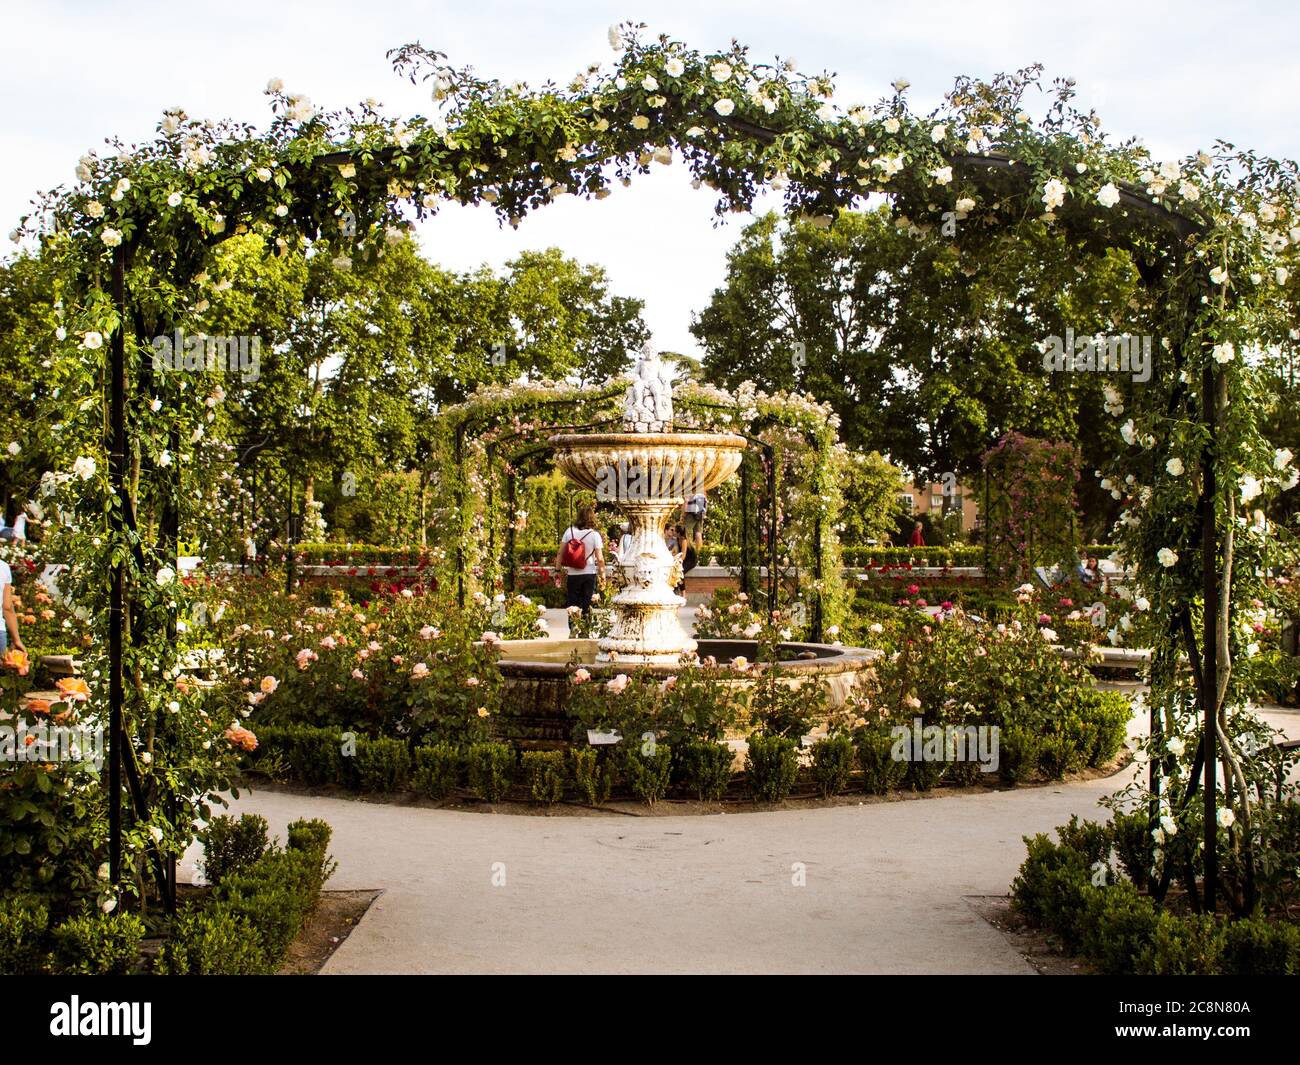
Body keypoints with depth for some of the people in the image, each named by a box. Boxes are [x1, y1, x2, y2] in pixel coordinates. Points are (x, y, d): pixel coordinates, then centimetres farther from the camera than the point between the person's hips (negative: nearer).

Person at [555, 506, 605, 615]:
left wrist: (558, 569, 6)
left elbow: (560, 553, -2)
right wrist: (602, 573, 2)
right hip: (589, 574, -1)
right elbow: (600, 559, -10)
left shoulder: (569, 531, -4)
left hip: (572, 574, 1)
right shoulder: (595, 535, -9)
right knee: (586, 605, 8)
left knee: (571, 603, 12)